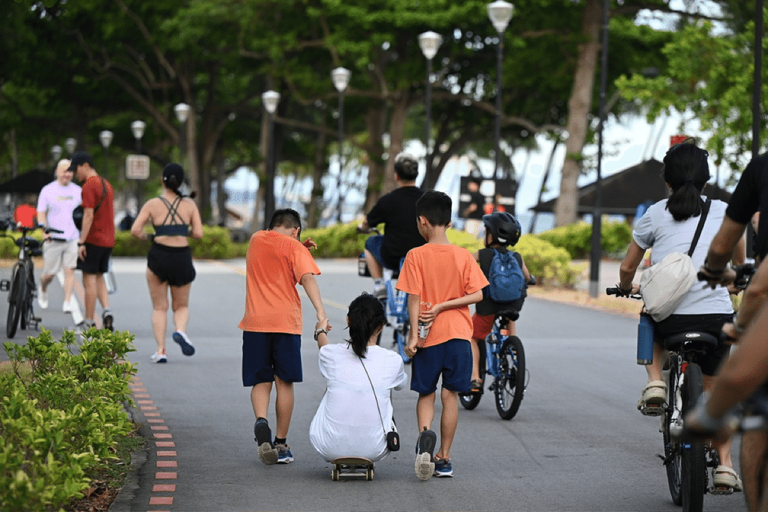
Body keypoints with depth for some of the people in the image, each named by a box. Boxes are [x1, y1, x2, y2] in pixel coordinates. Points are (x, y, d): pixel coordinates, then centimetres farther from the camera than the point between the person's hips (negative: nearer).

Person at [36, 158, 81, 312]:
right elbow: (41, 213, 0)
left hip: (72, 238, 1)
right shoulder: (47, 190, 2)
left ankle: (67, 302, -6)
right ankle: (42, 290, 35)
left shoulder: (78, 191, 9)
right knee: (49, 274, 4)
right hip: (53, 239, -1)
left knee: (69, 271, -9)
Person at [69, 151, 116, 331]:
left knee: (89, 280, -2)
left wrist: (81, 242, -19)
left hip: (93, 240, -9)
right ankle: (106, 311, 0)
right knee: (99, 277, 18)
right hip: (108, 240, 9)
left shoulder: (89, 186, -13)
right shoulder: (106, 184, 15)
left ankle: (89, 323, 1)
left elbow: (88, 215, -19)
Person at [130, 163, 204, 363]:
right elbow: (198, 233, -2)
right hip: (182, 258, 1)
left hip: (158, 256, -1)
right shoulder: (189, 204, 1)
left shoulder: (153, 204, -3)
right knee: (181, 306, 17)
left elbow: (135, 230, -10)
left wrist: (147, 237, 9)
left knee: (159, 307, 12)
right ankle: (180, 330, -14)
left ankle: (160, 350, 2)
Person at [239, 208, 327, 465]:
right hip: (285, 321, -3)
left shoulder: (255, 240, 15)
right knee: (284, 382, 7)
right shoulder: (294, 247, 0)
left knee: (260, 381, 6)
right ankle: (281, 444, 10)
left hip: (255, 322, 3)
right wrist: (320, 312, -25)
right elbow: (307, 277, -16)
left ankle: (261, 421, -23)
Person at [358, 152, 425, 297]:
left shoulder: (387, 201, -13)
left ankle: (379, 286, 16)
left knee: (371, 243, 27)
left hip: (392, 259, -3)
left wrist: (362, 226, 29)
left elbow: (366, 225, 4)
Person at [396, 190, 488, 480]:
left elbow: (414, 299, -11)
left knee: (426, 394, 11)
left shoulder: (416, 256, -8)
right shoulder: (463, 256, 0)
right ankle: (444, 458, 10)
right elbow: (477, 294, -5)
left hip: (428, 337, -2)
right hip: (458, 335, 2)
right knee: (450, 395, 8)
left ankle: (425, 434, -18)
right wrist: (443, 306, -5)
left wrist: (413, 335, -9)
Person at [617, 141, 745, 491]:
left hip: (668, 316, -1)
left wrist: (627, 288, 36)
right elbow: (741, 260, 25)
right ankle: (725, 465, 9)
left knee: (652, 325, 36)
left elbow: (627, 268, 14)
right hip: (716, 315, 1)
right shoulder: (722, 212, 9)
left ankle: (655, 384, 12)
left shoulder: (655, 215, 6)